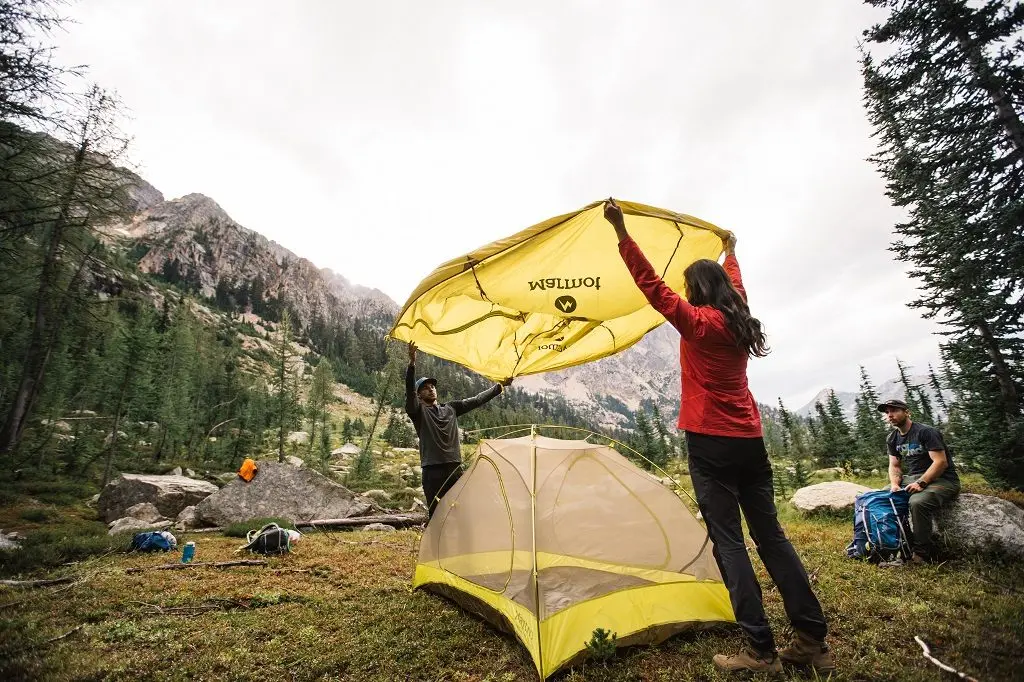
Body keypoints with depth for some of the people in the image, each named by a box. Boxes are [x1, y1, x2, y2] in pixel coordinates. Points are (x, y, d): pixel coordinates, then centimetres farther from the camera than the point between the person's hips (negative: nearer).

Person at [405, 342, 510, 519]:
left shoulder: (451, 408, 16)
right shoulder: (418, 411, 1)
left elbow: (476, 401, 18)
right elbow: (409, 390, -16)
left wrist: (500, 386, 19)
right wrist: (412, 362, -31)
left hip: (455, 469, 4)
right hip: (433, 471, -4)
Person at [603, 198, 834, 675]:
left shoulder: (698, 322, -10)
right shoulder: (740, 322, 11)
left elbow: (652, 285, -15)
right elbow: (735, 288, 32)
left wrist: (621, 231, -14)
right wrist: (730, 254, 50)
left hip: (711, 444, -7)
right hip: (751, 441, 8)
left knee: (728, 542, -1)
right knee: (770, 535, 13)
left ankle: (760, 651, 5)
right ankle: (813, 641, 21)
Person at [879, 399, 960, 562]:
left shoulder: (925, 432, -14)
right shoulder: (892, 439, 9)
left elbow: (941, 462, -20)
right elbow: (894, 466, 12)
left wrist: (921, 483, -28)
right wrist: (895, 484, -7)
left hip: (942, 480, -8)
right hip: (912, 478, 8)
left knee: (917, 502, -35)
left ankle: (922, 553, -19)